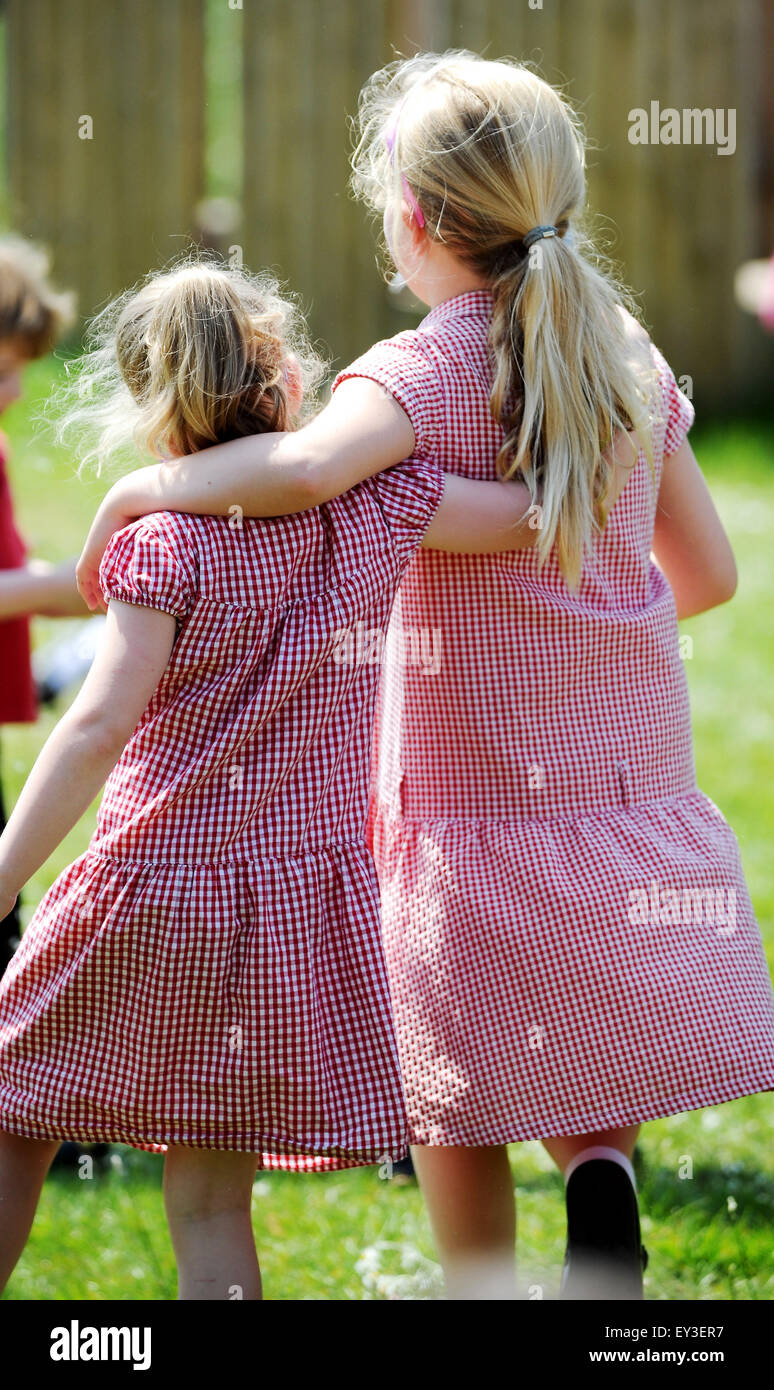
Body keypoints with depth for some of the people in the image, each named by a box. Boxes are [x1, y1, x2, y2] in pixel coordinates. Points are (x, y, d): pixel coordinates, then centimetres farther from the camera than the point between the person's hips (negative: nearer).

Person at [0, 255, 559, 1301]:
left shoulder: (169, 540, -11)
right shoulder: (364, 505, -1)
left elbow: (100, 726, -18)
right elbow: (529, 510, 3)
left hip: (155, 885, -4)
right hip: (302, 902, 4)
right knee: (211, 1205, 9)